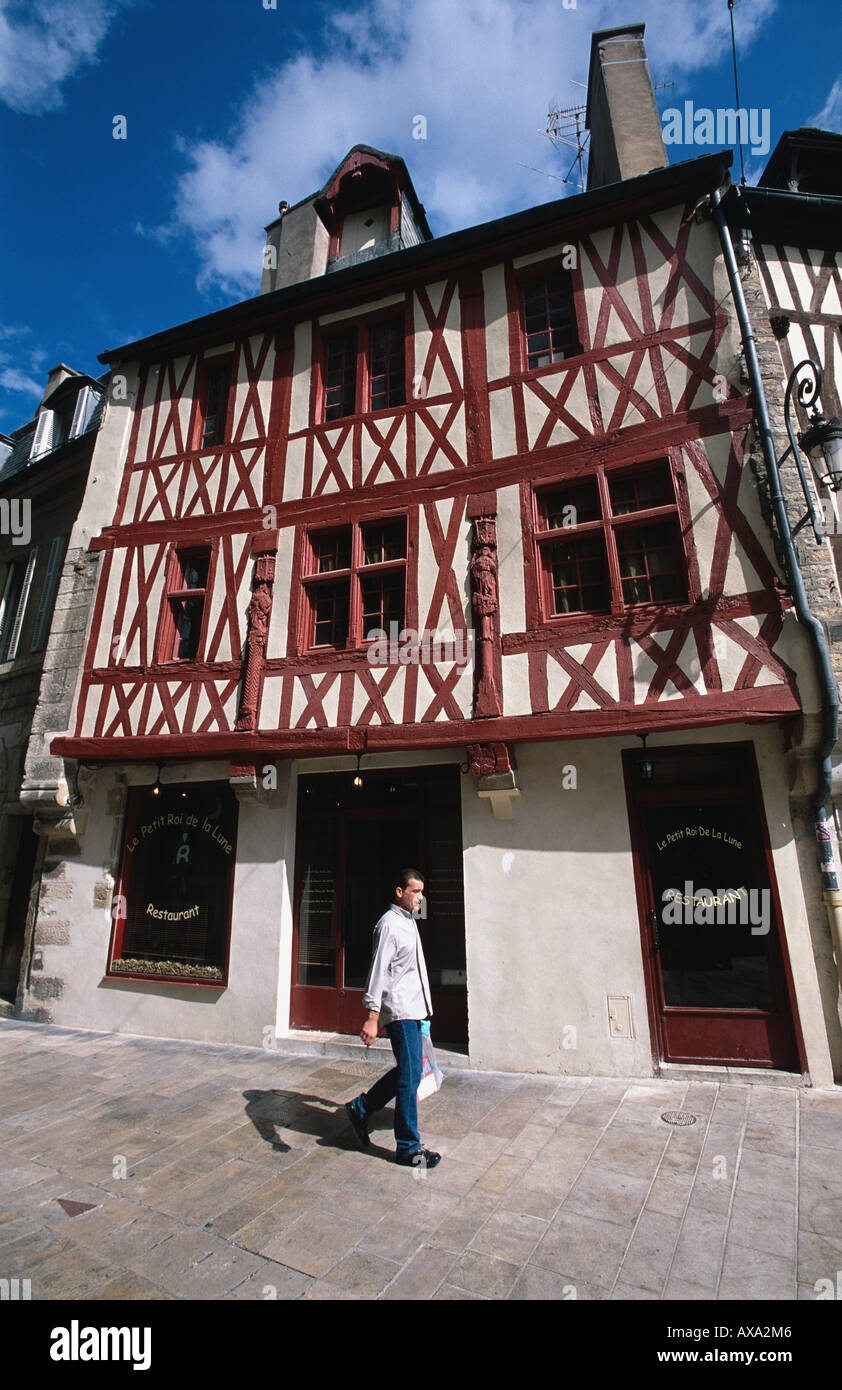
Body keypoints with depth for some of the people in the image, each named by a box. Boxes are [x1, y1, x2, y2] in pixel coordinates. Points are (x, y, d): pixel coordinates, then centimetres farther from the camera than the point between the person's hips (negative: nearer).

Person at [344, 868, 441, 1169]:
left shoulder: (408, 921, 14)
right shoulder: (389, 924, -16)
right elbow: (378, 970, -21)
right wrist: (372, 1017, -24)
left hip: (412, 1009, 10)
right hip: (399, 1011, -10)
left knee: (407, 1071, 16)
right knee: (409, 1076, 0)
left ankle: (361, 1108, 28)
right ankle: (408, 1148, 15)